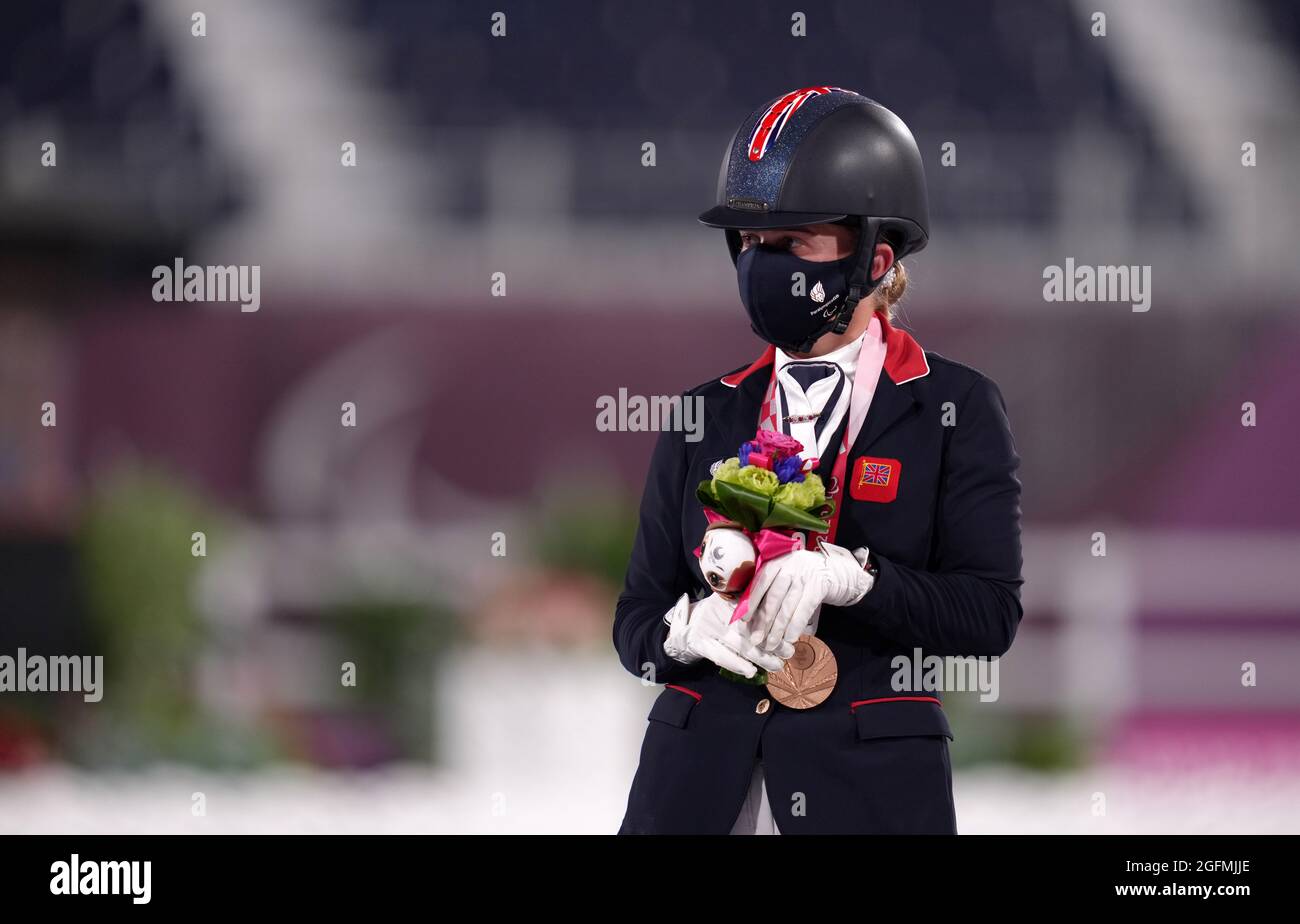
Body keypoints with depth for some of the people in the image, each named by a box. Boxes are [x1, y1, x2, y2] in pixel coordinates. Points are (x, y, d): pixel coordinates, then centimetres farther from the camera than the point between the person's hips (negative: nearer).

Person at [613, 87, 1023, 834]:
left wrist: (848, 575, -21)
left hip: (869, 789, -3)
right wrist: (687, 629, -11)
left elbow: (988, 612, -7)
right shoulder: (708, 415, 11)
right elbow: (637, 620, 11)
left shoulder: (955, 410, 1)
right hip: (701, 774, 3)